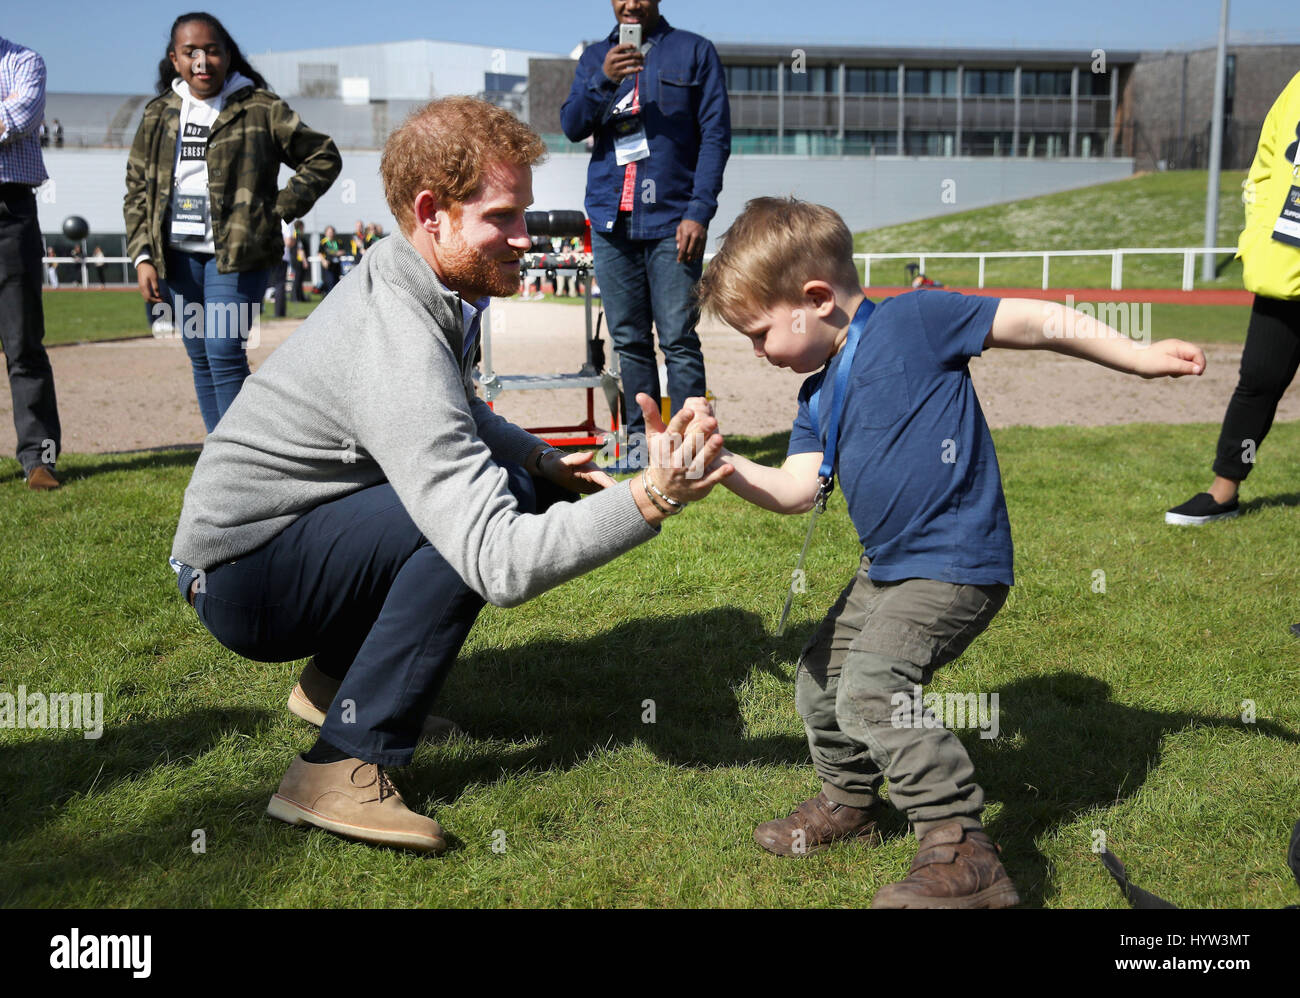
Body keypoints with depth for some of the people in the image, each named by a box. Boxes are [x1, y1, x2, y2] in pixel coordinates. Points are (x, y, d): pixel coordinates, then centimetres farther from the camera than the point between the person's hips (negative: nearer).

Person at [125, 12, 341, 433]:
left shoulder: (260, 108, -1)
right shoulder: (158, 115, 11)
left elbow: (324, 157, 4)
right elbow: (137, 189, 13)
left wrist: (280, 208, -3)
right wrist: (142, 257, 3)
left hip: (238, 255, -5)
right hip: (179, 254, 5)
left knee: (224, 352, -15)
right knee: (200, 358, 9)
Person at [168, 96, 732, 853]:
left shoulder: (413, 286, -1)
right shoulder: (399, 350, -30)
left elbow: (455, 413, 20)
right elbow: (502, 567, -36)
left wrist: (541, 460, 4)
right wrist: (650, 501, -40)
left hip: (306, 530, 9)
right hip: (241, 577, -9)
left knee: (522, 485, 1)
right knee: (478, 516, -28)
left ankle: (336, 676, 13)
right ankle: (342, 769, -18)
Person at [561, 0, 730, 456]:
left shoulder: (694, 52, 6)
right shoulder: (595, 58, 16)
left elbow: (715, 136, 0)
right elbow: (571, 126, 4)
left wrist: (699, 212, -11)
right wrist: (603, 80, -15)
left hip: (671, 220, -3)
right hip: (611, 220, 4)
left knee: (679, 340, -8)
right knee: (629, 340, 7)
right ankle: (640, 437, 14)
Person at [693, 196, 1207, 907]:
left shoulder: (911, 322, -12)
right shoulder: (816, 395, 11)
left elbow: (1031, 323, -7)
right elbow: (797, 489, 1)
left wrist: (1137, 358, -4)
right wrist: (729, 467, -16)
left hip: (955, 563, -9)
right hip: (887, 566, 10)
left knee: (872, 689, -21)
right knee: (821, 676, 16)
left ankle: (963, 854, -14)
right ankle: (849, 800, 40)